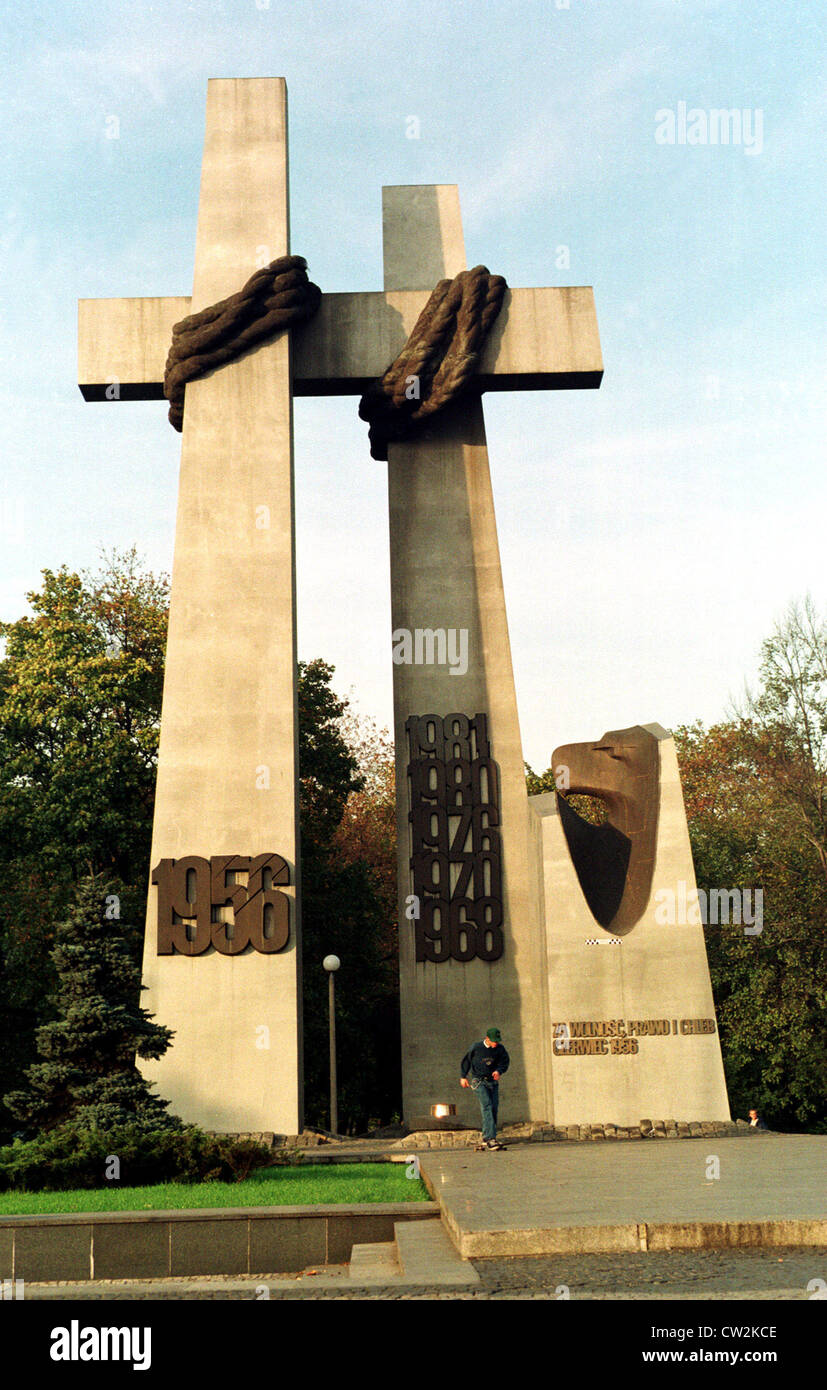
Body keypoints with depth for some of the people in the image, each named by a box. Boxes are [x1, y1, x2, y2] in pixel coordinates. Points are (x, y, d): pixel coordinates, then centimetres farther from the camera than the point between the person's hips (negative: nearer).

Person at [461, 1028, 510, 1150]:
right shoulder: (476, 1047, -9)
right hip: (479, 1081, -5)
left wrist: (499, 1071, -16)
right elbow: (466, 1061, 5)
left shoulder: (499, 1049, -1)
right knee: (487, 1107, -18)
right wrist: (463, 1077, 12)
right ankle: (491, 1139, -25)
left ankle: (486, 1139, 11)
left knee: (494, 1109, 0)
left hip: (493, 1081, 5)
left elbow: (505, 1061, 6)